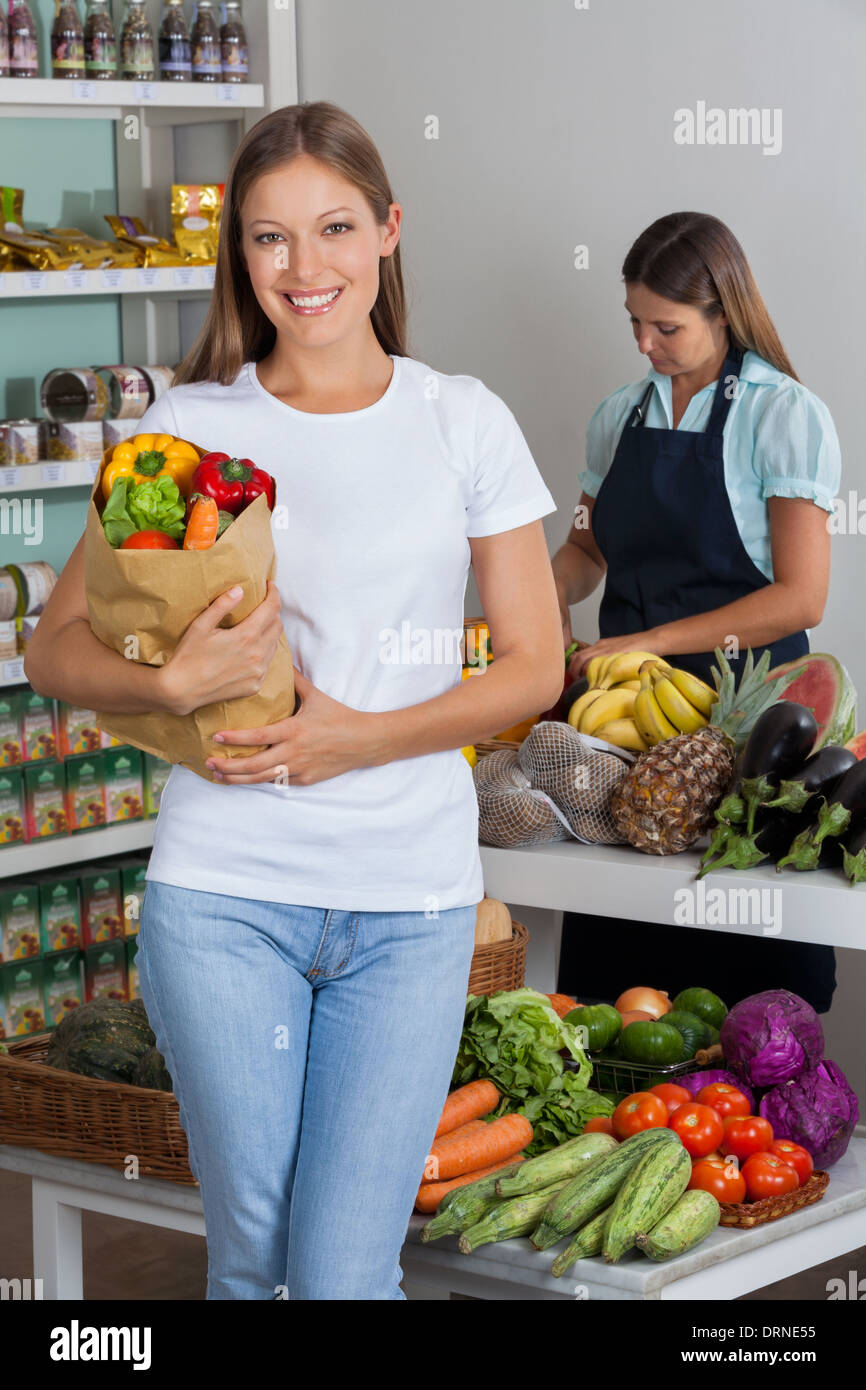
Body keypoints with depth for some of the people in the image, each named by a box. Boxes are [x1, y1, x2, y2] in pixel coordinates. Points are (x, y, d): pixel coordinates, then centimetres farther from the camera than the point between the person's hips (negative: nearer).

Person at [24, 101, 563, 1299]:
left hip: (412, 896, 0)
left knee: (344, 1274, -3)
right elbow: (55, 648, 5)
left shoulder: (464, 423, 4)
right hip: (224, 889, 0)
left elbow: (534, 665, 4)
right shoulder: (189, 426, 3)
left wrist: (361, 737, -10)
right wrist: (175, 684, -16)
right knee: (251, 1257, 7)